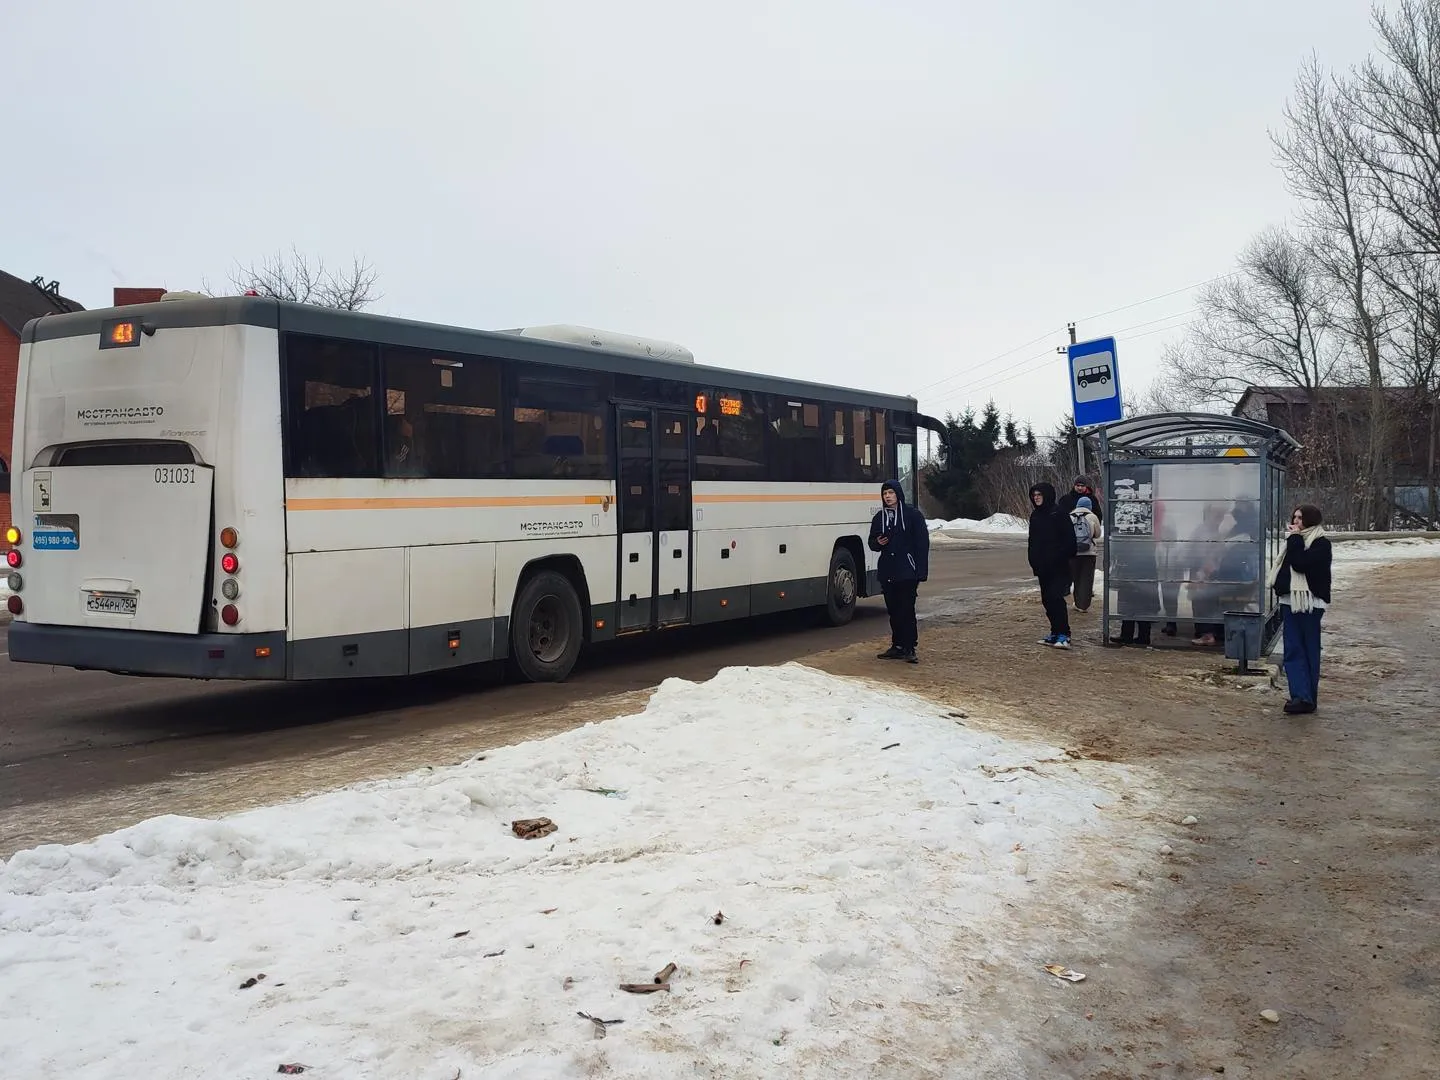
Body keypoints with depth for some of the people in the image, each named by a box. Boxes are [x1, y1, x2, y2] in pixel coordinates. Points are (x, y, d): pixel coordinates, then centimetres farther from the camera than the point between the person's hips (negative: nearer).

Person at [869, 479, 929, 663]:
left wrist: (920, 572, -10)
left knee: (907, 610, -6)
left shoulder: (913, 514, -3)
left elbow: (922, 543, -4)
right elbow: (872, 542, 21)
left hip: (907, 572, -5)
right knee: (893, 611, 9)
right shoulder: (879, 517, 12)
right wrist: (878, 543, -5)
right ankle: (898, 646, 16)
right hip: (887, 572, 5)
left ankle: (909, 648, -1)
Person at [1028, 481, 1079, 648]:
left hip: (1059, 567, -7)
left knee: (1055, 597, -15)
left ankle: (1064, 635, -13)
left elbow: (1069, 540, -8)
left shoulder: (1059, 514, -7)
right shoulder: (1035, 515, 13)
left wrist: (1061, 557, -14)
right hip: (1042, 567, 7)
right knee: (1047, 600, 8)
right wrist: (1034, 562, 9)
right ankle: (1056, 633, 16)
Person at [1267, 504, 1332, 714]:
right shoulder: (1296, 540, 15)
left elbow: (1300, 563, -22)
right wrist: (1280, 587, 7)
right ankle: (1301, 695, -2)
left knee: (1309, 650, 0)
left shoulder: (1321, 543, -9)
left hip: (1310, 603, -7)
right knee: (1292, 650, 1)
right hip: (1290, 601, 8)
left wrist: (1294, 539, -13)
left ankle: (1307, 697, 5)